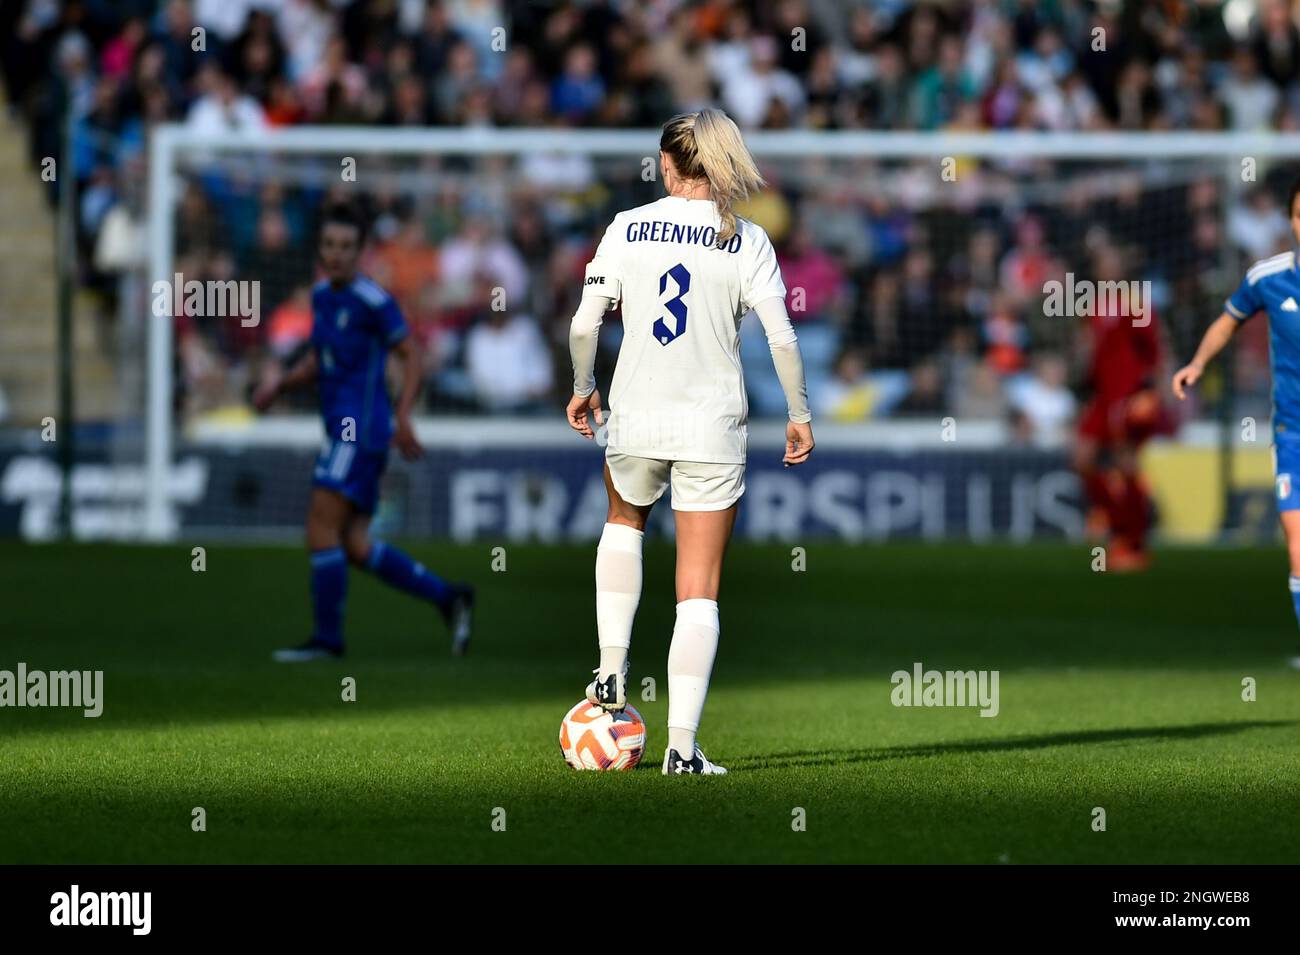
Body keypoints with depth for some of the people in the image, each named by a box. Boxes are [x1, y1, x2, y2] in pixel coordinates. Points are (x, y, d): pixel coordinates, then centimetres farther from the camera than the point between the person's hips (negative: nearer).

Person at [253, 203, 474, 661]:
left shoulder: (373, 300, -11)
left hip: (360, 429, -9)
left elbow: (411, 356, -9)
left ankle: (327, 637, -8)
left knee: (322, 525, -12)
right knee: (354, 546, 7)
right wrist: (281, 383, 10)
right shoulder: (322, 296, 14)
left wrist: (403, 418, -17)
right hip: (342, 429, 9)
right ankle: (447, 597, 14)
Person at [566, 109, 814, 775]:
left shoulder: (626, 228, -1)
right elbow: (782, 337, -8)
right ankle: (682, 744, -4)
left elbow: (584, 325, -2)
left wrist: (583, 389, 14)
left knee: (624, 520, 34)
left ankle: (613, 671, 22)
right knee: (699, 591, 3)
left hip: (635, 420, 1)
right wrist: (799, 414, 3)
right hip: (713, 427, -1)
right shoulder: (747, 241, -3)